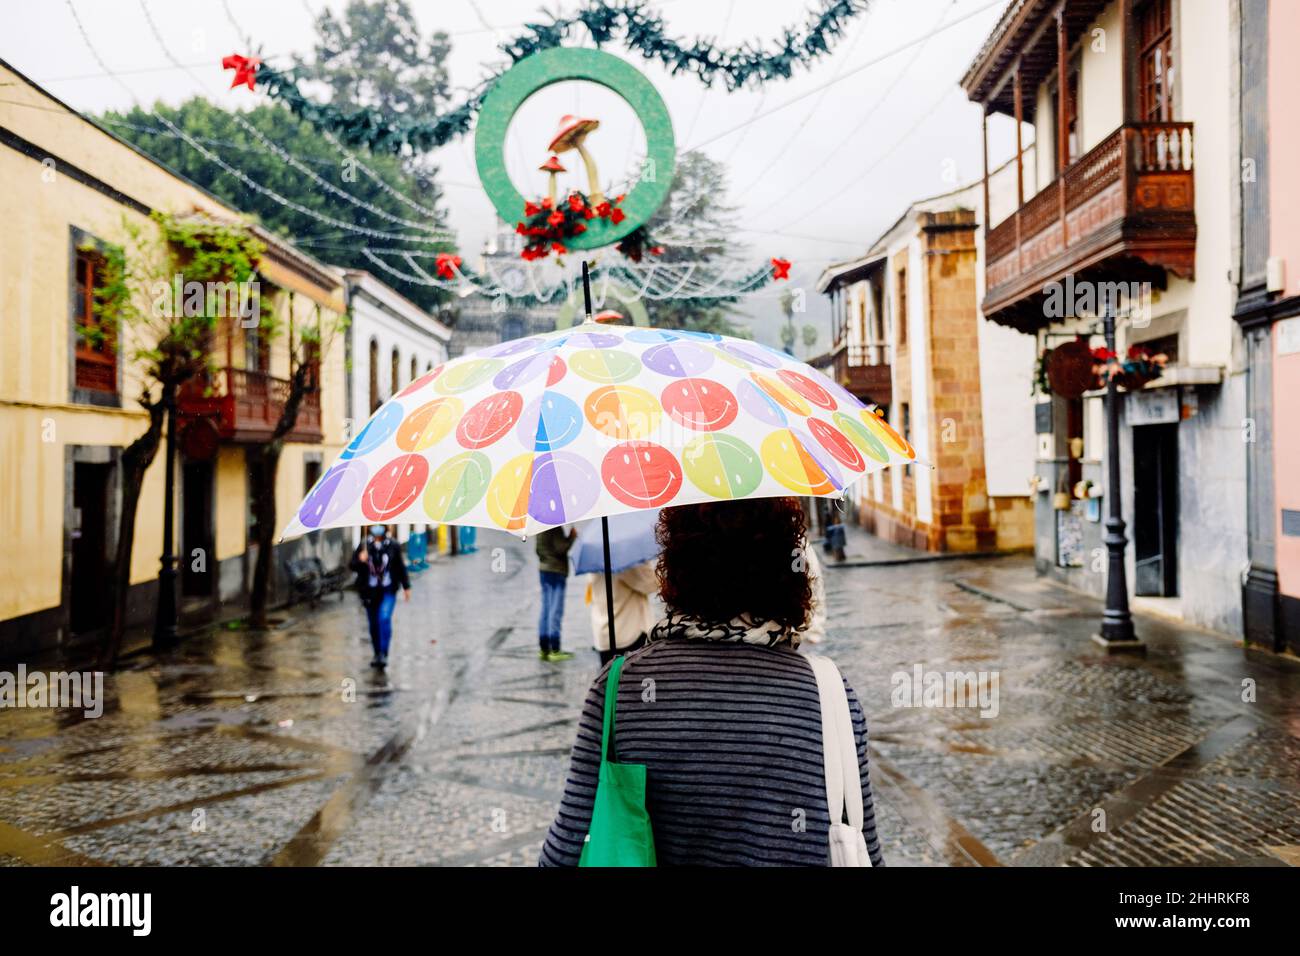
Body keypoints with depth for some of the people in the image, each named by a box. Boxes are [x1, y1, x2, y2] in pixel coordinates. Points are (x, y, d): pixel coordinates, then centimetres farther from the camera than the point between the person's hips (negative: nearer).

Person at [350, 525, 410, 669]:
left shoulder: (393, 546, -1)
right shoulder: (364, 545, -1)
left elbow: (400, 567, 8)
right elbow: (353, 566, 0)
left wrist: (406, 586, 10)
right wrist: (360, 560, -22)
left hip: (388, 591, -2)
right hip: (370, 591, 2)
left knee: (384, 618, -19)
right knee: (373, 623, 10)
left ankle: (383, 654, -17)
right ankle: (377, 654, 27)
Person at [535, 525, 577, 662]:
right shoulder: (555, 527, -15)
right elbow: (561, 548, -18)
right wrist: (572, 535, -7)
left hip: (543, 569, 8)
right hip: (556, 571, -8)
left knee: (545, 611, 12)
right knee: (556, 611, -5)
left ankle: (543, 649, 15)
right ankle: (555, 650, -4)